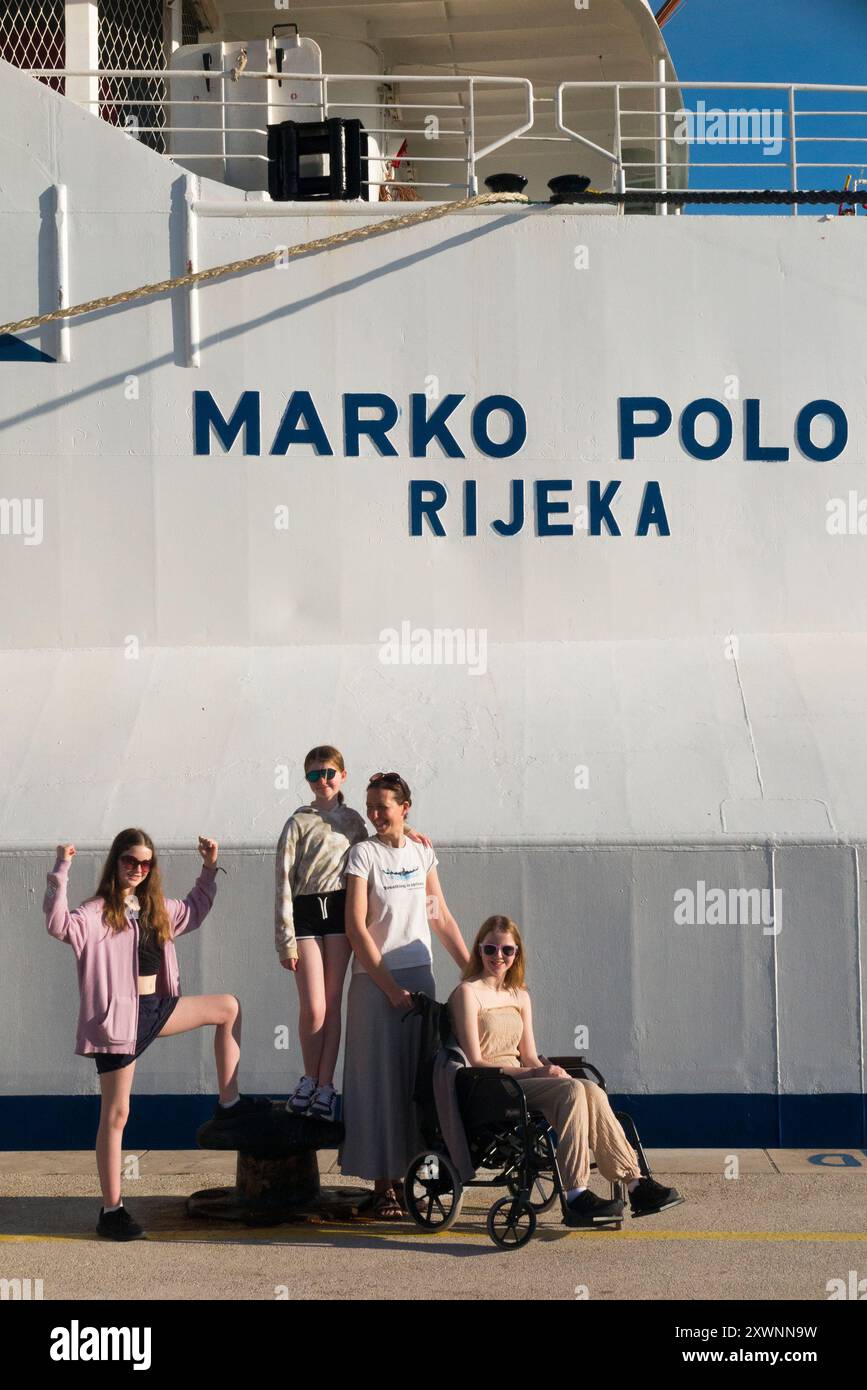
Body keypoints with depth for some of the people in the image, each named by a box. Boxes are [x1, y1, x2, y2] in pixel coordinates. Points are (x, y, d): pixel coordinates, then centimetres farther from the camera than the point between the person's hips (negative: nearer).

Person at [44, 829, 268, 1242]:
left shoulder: (156, 910, 11)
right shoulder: (97, 914, -13)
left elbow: (192, 911, 32)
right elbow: (59, 925, -34)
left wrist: (209, 870, 27)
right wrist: (60, 874, -42)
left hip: (155, 1009, 8)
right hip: (117, 1018, -8)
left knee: (228, 1008, 12)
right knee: (116, 1114, -3)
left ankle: (228, 1103, 18)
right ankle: (111, 1210, 3)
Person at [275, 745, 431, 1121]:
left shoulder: (352, 821, 14)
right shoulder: (299, 823, 1)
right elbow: (284, 882, -2)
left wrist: (401, 834, 11)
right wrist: (286, 940, -8)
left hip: (340, 910, 3)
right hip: (306, 911, -3)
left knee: (332, 1003, 3)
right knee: (313, 1009, -8)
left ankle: (325, 1087, 9)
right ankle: (309, 1079, 13)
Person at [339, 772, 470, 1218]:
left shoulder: (423, 853, 9)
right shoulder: (364, 853, -5)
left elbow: (442, 920, 14)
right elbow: (356, 927, -10)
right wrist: (390, 987, -14)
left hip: (418, 975, 5)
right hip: (374, 979, -4)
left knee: (417, 1078, 5)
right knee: (379, 1078, -3)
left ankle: (404, 1176, 12)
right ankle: (382, 1184, 1)